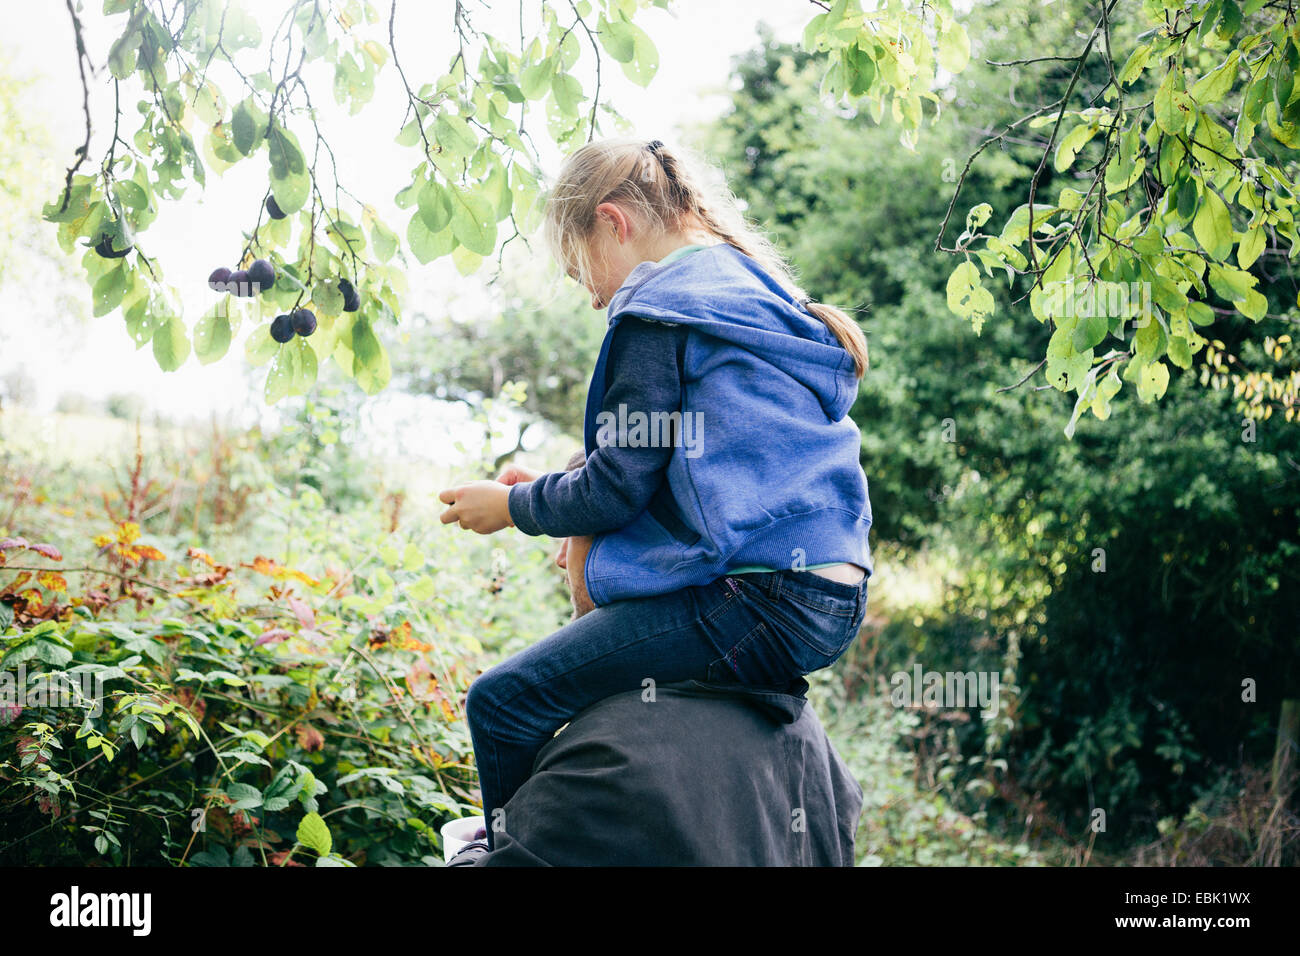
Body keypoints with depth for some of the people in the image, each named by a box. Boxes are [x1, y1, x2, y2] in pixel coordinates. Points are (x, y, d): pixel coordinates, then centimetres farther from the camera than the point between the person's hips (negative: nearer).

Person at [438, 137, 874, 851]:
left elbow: (615, 491, -11)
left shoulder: (659, 310, -9)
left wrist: (513, 506, 8)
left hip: (761, 601, -11)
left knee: (500, 704, -9)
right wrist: (548, 487, 25)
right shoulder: (755, 291, 20)